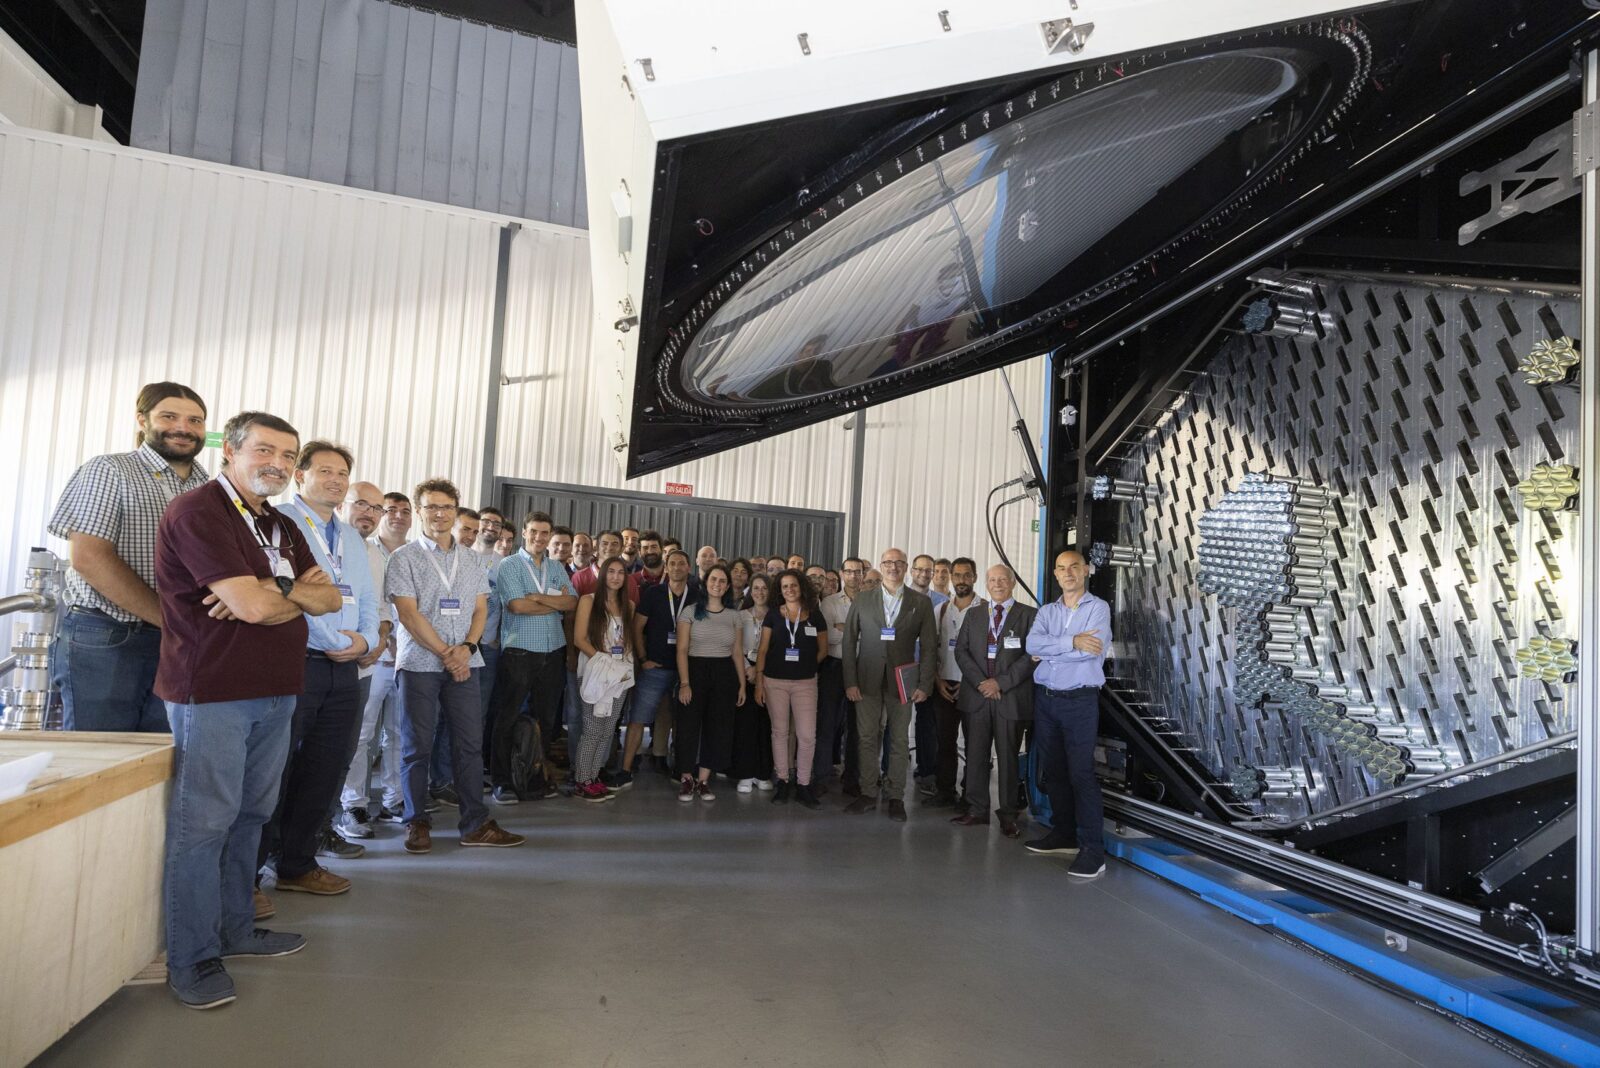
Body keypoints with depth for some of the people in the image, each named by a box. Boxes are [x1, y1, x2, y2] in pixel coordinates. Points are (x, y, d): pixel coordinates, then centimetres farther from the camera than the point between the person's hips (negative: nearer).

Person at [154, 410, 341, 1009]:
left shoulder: (280, 527, 16)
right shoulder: (196, 511, -11)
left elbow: (329, 597, 8)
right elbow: (251, 606, -21)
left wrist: (277, 591, -11)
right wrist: (296, 594, 0)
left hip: (274, 690, 8)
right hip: (211, 690, -8)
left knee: (250, 816, 15)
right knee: (203, 823, 0)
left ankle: (235, 929, 28)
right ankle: (191, 959, 11)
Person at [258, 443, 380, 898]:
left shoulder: (352, 537, 18)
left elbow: (367, 599, 18)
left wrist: (365, 638, -2)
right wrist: (334, 641, -13)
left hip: (344, 668, 7)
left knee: (326, 770, 12)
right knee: (274, 770, 0)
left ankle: (299, 864, 25)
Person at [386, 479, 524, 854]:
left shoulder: (473, 560, 12)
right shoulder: (405, 558, -1)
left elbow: (480, 609, 10)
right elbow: (407, 613, -8)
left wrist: (467, 647, -8)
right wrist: (445, 653, -12)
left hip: (464, 663, 3)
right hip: (420, 663, -3)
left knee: (470, 743, 4)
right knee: (416, 746, 4)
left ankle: (475, 824, 10)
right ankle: (417, 823, 16)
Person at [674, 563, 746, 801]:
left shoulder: (734, 615, 8)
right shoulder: (691, 611, -1)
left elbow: (738, 652, 10)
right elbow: (682, 650, -5)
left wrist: (742, 684, 5)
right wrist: (684, 683, -14)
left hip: (724, 674, 3)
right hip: (696, 671, -3)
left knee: (717, 727, 5)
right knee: (689, 725, 0)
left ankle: (703, 781, 16)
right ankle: (685, 779, 14)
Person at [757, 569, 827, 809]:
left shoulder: (814, 615, 4)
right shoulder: (773, 614, 4)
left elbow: (823, 649, 12)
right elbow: (763, 650, 3)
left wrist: (805, 664, 4)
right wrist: (759, 682, -2)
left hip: (805, 682, 0)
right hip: (774, 681, 0)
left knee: (807, 735, -4)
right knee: (780, 732, 7)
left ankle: (803, 785, 9)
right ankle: (782, 782, 18)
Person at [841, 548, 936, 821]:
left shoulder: (921, 603, 3)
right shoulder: (862, 601, 4)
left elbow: (928, 646, 2)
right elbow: (849, 642, 3)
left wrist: (924, 684, -4)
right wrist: (850, 682, -3)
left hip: (901, 681, 0)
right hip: (867, 681, 0)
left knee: (899, 741, 6)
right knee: (868, 739, 6)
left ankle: (895, 797, 16)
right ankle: (868, 794, 17)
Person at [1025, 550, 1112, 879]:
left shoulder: (1098, 608, -3)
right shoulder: (1046, 612, 11)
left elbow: (1091, 649, -18)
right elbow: (1032, 645, -6)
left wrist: (1049, 651, -6)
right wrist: (1071, 642, -18)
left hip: (1080, 700, -5)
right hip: (1045, 700, 5)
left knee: (1080, 773, -8)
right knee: (1052, 770, 12)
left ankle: (1093, 849, -2)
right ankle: (1064, 834, 25)